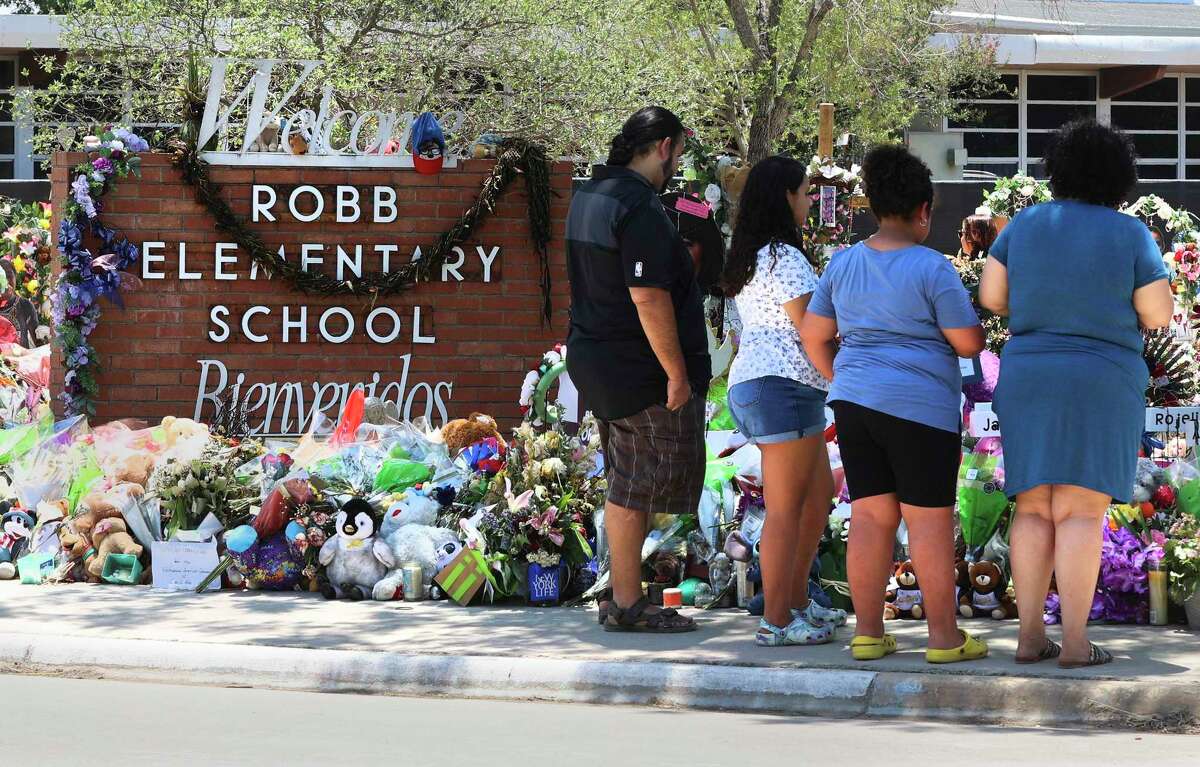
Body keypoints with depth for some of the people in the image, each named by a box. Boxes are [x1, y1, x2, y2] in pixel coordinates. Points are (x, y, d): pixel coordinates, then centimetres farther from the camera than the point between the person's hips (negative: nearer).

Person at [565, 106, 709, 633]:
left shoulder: (590, 195, 11)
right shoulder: (639, 209, -20)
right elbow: (648, 297, -24)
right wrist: (677, 373, -19)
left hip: (593, 363, 10)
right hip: (640, 372, -10)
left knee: (625, 488, 15)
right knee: (637, 491, -3)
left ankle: (623, 599, 20)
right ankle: (626, 605, 1)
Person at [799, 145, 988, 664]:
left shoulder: (843, 264, 7)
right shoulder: (932, 269, -11)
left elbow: (813, 335, 13)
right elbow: (970, 343, -9)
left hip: (854, 403, 6)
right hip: (919, 407, -6)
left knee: (870, 514, 9)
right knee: (930, 520, -1)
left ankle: (868, 633, 10)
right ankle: (944, 637, 2)